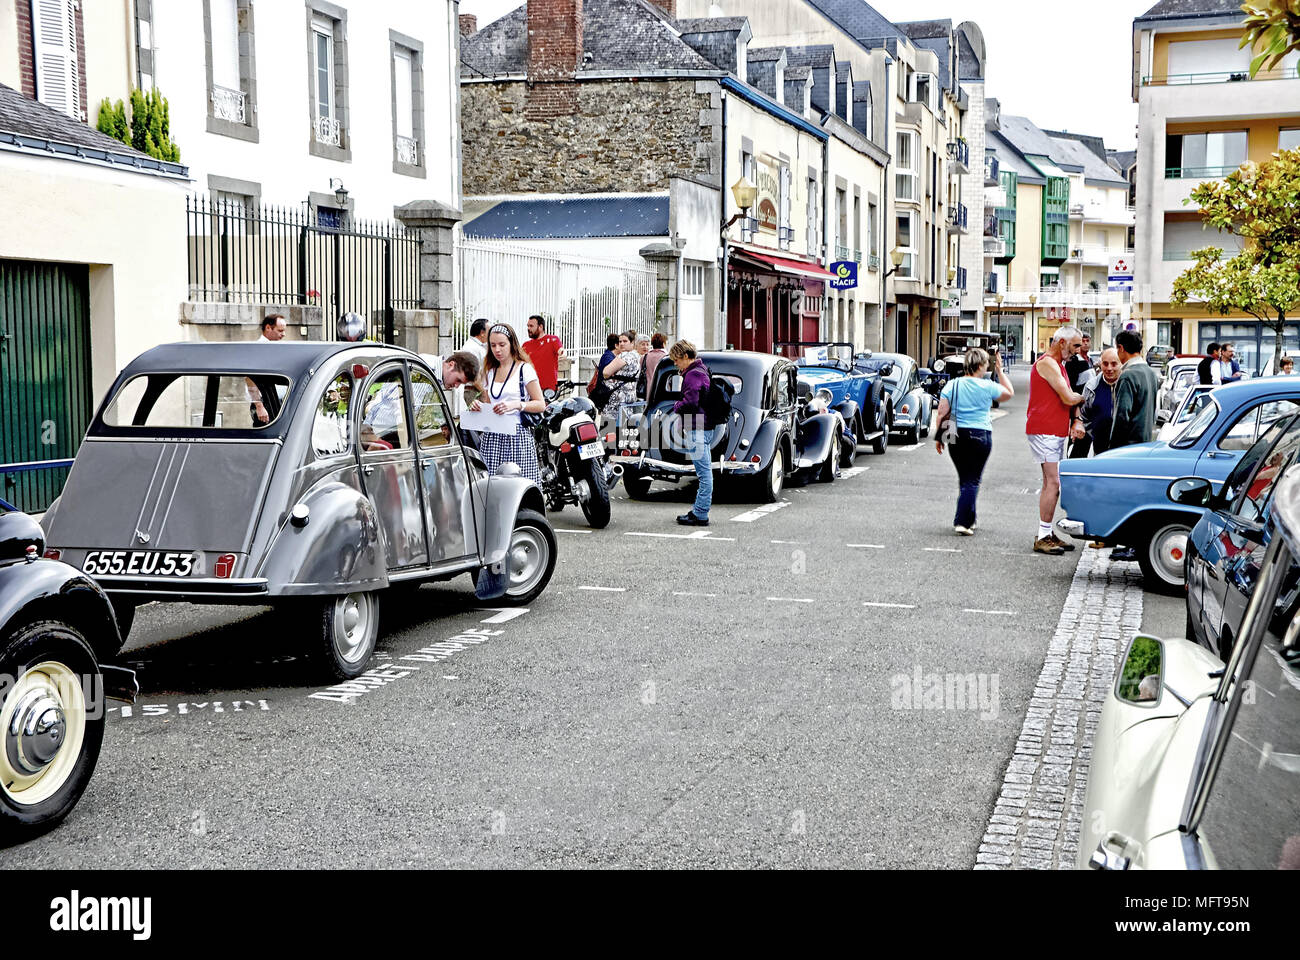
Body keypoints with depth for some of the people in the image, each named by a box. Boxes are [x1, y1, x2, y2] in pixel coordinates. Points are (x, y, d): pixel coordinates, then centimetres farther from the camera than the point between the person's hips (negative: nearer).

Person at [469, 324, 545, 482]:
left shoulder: (524, 369, 2)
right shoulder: (490, 372, 18)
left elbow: (541, 405, -3)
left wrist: (516, 404, -17)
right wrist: (478, 406, 1)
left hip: (517, 435, -4)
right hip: (492, 436, 4)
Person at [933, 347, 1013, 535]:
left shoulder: (952, 385, 1)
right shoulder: (987, 387, -6)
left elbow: (942, 414, -1)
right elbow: (1009, 393, 13)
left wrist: (939, 437, 7)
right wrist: (1000, 371, 18)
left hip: (956, 437, 4)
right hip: (980, 436, -4)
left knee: (964, 478, 17)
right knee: (972, 480, -1)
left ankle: (969, 520, 24)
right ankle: (962, 522, -11)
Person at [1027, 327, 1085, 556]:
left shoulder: (1058, 364, 20)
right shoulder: (1047, 363, -14)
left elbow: (1069, 398, 16)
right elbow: (1068, 398, -19)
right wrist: (1083, 397, 2)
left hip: (1056, 431, 10)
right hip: (1044, 431, -10)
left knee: (1052, 483, 12)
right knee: (1052, 482, -12)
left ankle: (1049, 534, 17)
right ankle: (1043, 537, -9)